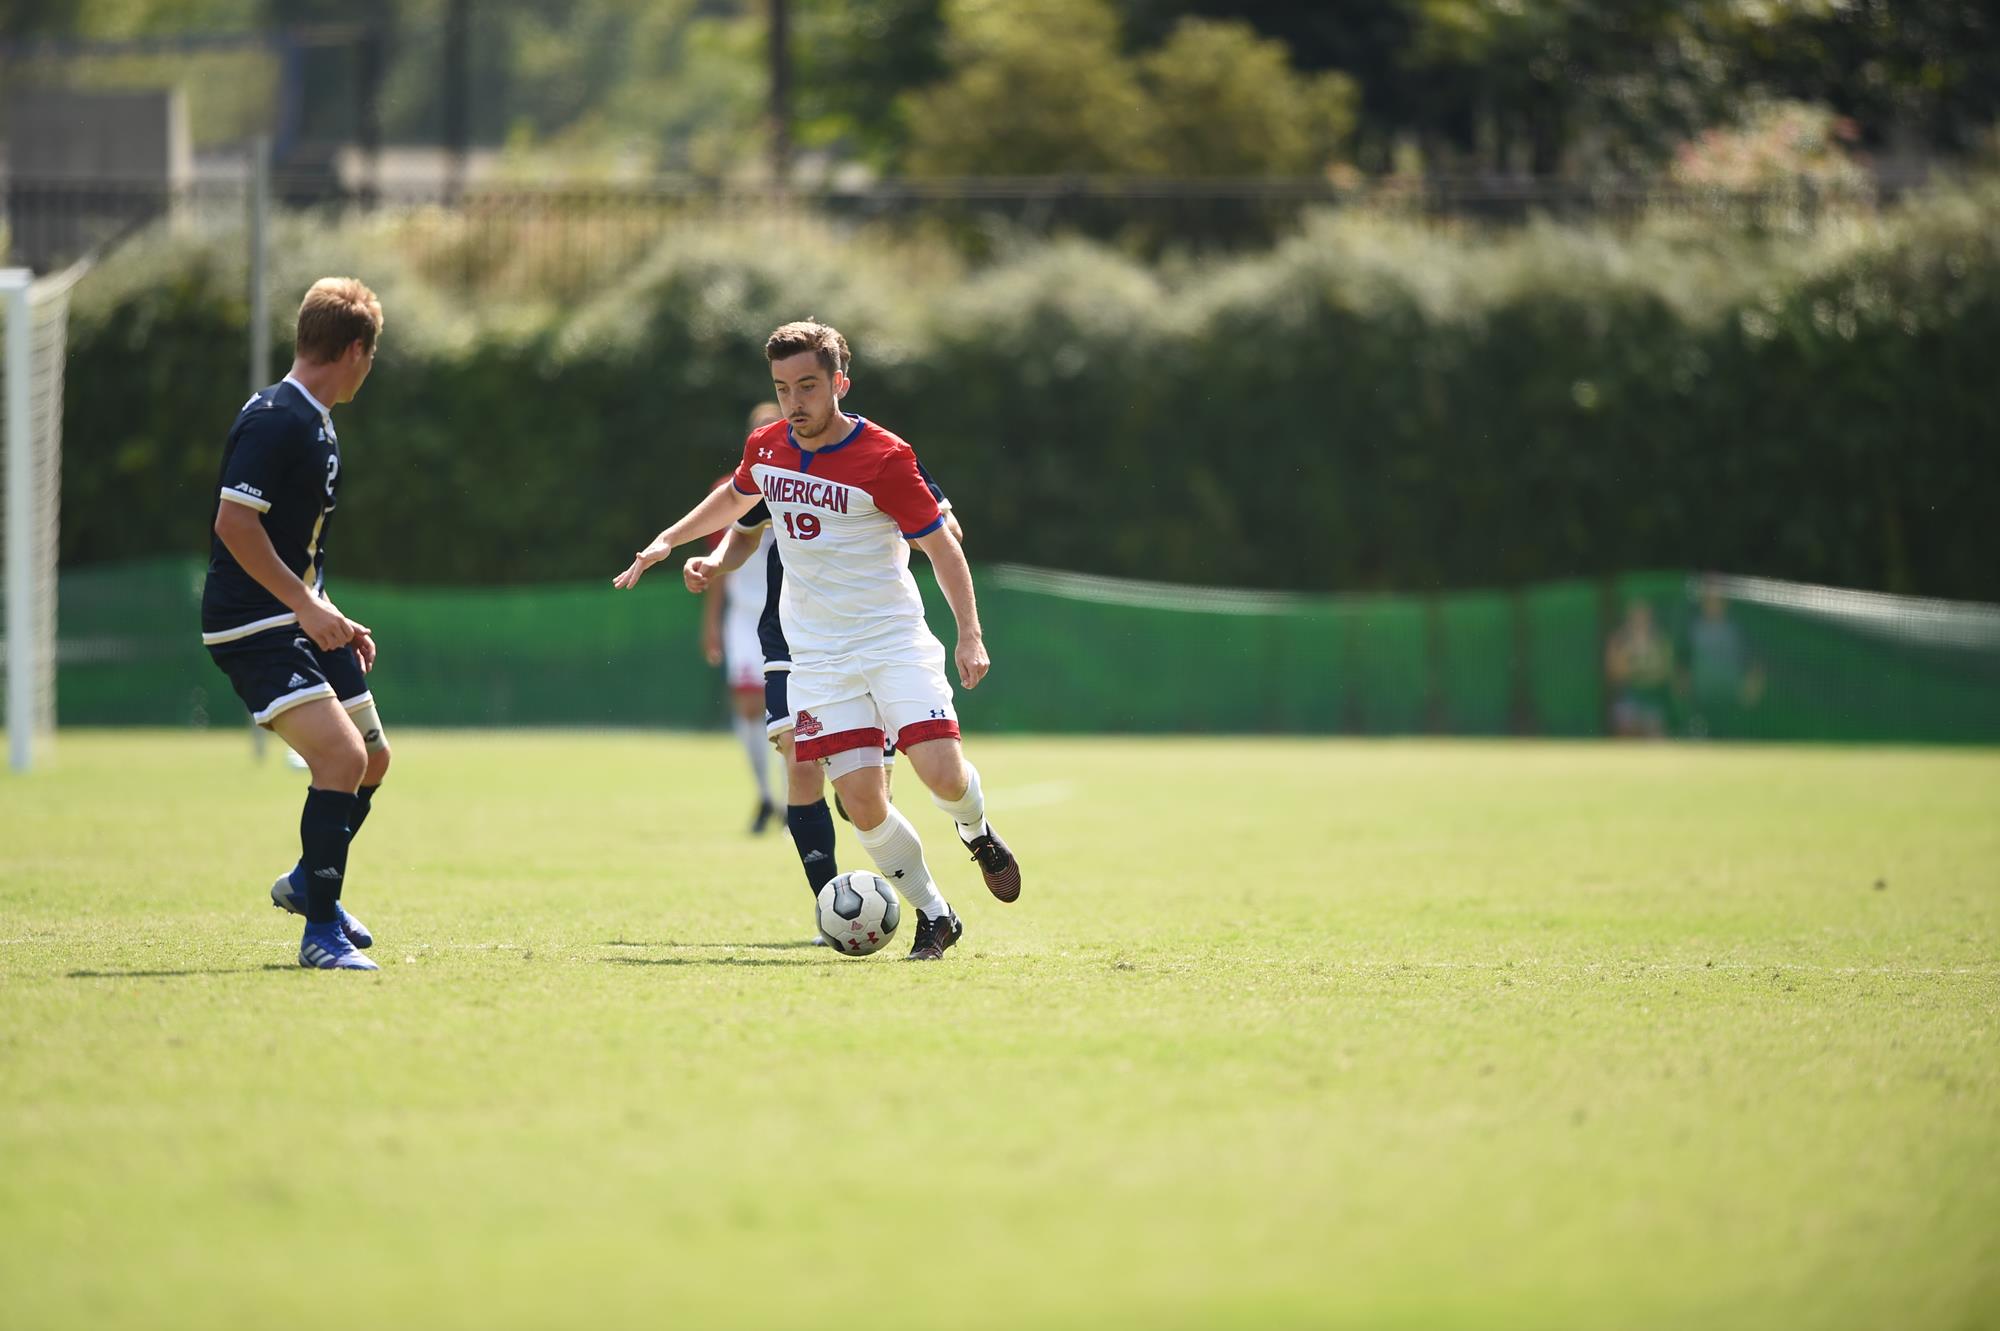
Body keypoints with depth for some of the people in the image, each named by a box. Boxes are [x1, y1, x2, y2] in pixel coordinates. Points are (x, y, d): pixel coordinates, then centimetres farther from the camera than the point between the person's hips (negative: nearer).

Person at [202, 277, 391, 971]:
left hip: (300, 618, 10)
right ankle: (321, 933, -14)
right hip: (252, 625, -10)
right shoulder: (274, 419, -17)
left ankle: (307, 883, 40)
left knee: (372, 759, 16)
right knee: (342, 756, -21)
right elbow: (234, 523, -24)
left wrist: (334, 621, 23)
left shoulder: (315, 423, 14)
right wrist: (306, 605, -23)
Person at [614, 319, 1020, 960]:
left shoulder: (885, 459, -14)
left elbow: (941, 546, -6)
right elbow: (735, 496, 27)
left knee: (943, 773, -17)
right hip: (819, 658, 3)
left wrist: (970, 634, -11)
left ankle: (977, 834, 20)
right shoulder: (766, 447, 2)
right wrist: (667, 540, 22)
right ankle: (933, 916, 9)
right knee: (862, 801, -10)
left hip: (895, 639, -3)